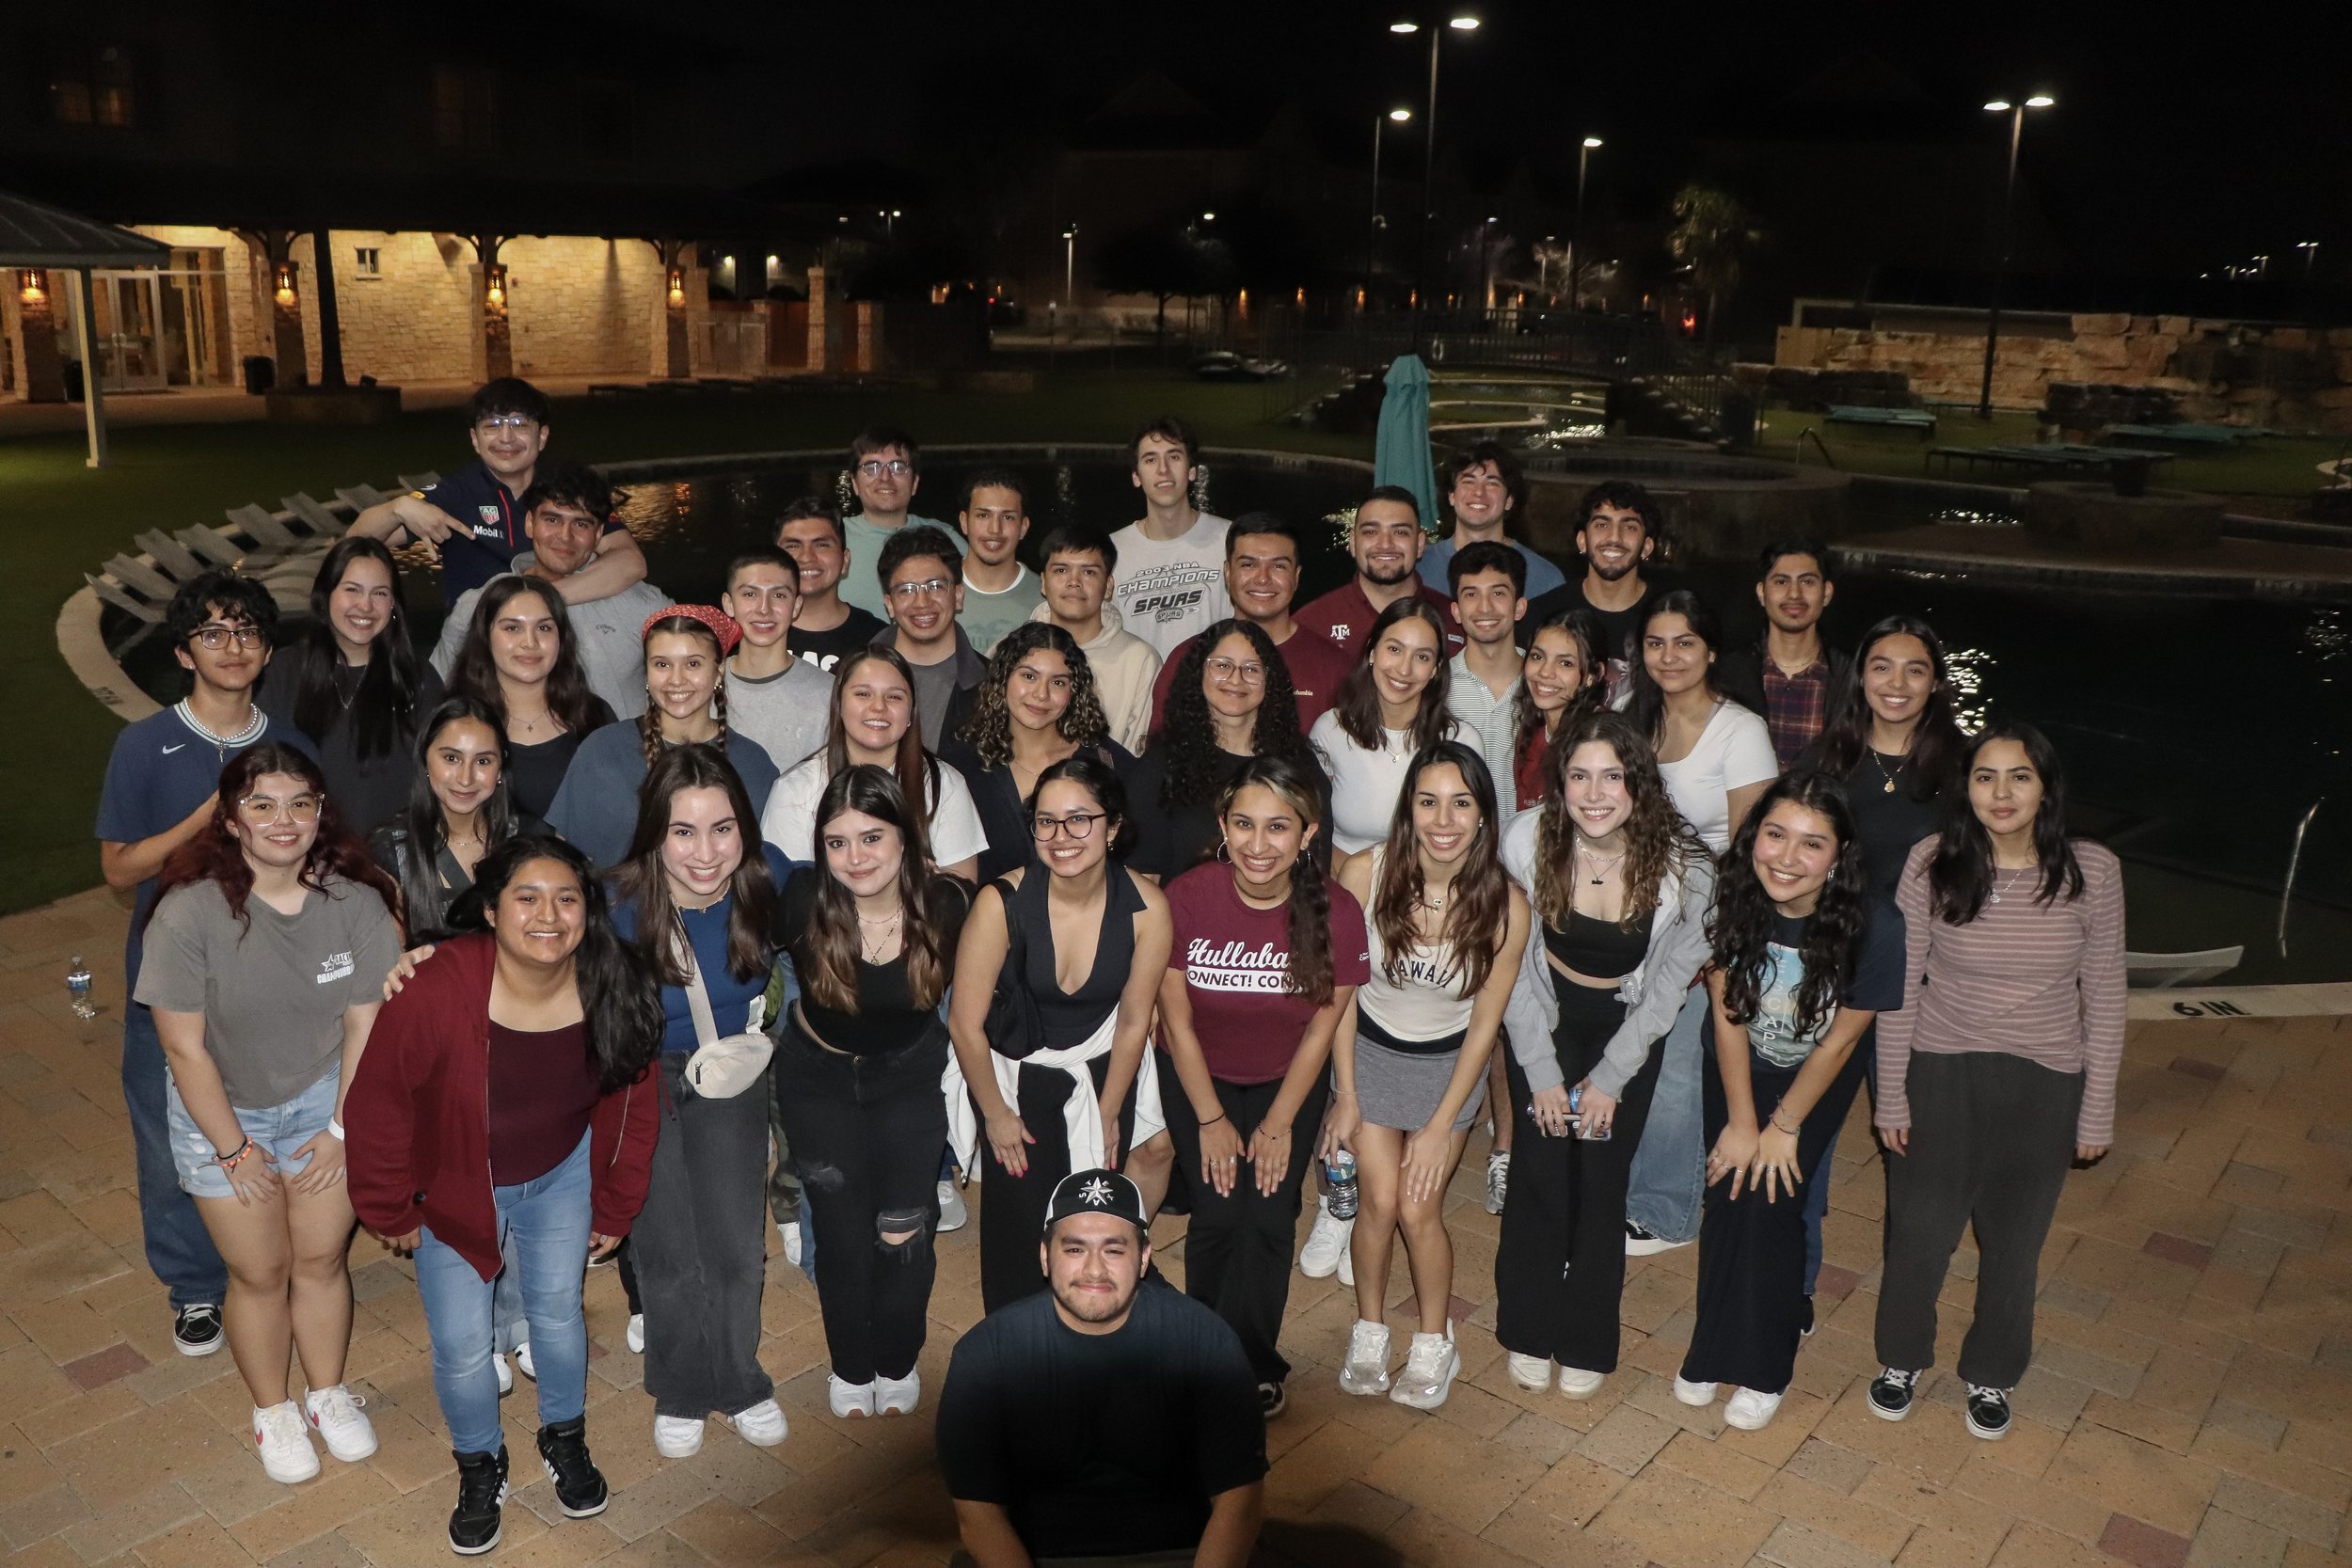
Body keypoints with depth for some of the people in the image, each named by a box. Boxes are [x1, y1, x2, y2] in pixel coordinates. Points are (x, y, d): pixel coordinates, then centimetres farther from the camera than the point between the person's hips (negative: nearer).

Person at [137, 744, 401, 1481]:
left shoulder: (356, 902, -19)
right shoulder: (189, 914, -26)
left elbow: (364, 1022, -9)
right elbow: (185, 1048, -18)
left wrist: (342, 1128, -6)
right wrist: (235, 1150, -11)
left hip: (321, 1098, 2)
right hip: (221, 1111, -2)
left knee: (322, 1259, 12)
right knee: (260, 1272, 10)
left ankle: (328, 1394, 37)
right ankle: (272, 1411, 35)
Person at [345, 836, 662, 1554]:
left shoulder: (615, 990, -23)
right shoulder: (434, 990, -33)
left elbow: (632, 1105, -6)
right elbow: (376, 1106, -19)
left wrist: (614, 1206, 2)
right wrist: (391, 1212, -8)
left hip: (561, 1177, 2)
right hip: (452, 1189, -2)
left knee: (557, 1312, 14)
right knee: (461, 1345, 4)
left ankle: (565, 1438, 43)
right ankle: (480, 1466, 33)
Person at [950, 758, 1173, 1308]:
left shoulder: (1145, 908, -20)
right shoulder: (1002, 903, -27)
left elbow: (1133, 1022, -6)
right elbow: (966, 1025, -16)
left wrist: (1109, 1113, 2)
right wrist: (996, 1113, -5)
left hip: (1101, 1062, 3)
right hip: (1014, 1066, -2)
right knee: (1021, 1206, -4)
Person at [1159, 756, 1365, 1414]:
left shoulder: (1337, 911, -21)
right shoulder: (1186, 898, -24)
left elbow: (1322, 1026, -9)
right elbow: (1177, 1021, -13)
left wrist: (1278, 1125, -5)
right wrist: (1211, 1120, -7)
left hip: (1289, 1081, 1)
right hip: (1199, 1075, -1)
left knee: (1271, 1218, -7)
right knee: (1219, 1213, -10)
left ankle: (1254, 1364, 18)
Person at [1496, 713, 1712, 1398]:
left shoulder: (1683, 865, -23)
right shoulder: (1527, 840, -23)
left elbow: (1670, 982, -10)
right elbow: (1513, 962, -12)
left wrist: (1611, 1076, -8)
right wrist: (1540, 1071, -10)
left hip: (1628, 1026, 0)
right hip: (1544, 1014, 0)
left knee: (1601, 1179, -2)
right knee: (1540, 1170, -4)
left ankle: (1587, 1343, 18)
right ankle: (1528, 1332, 17)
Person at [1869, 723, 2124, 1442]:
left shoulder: (2092, 870, -12)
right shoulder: (1931, 864, -13)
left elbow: (2104, 998, -2)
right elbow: (1899, 989, -5)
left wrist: (2098, 1110, 1)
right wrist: (1891, 1097, -3)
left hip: (2044, 1086, 1)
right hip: (1941, 1073, 0)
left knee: (2014, 1242, 14)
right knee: (1919, 1232, 8)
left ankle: (1991, 1374, 40)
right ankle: (1901, 1358, 36)